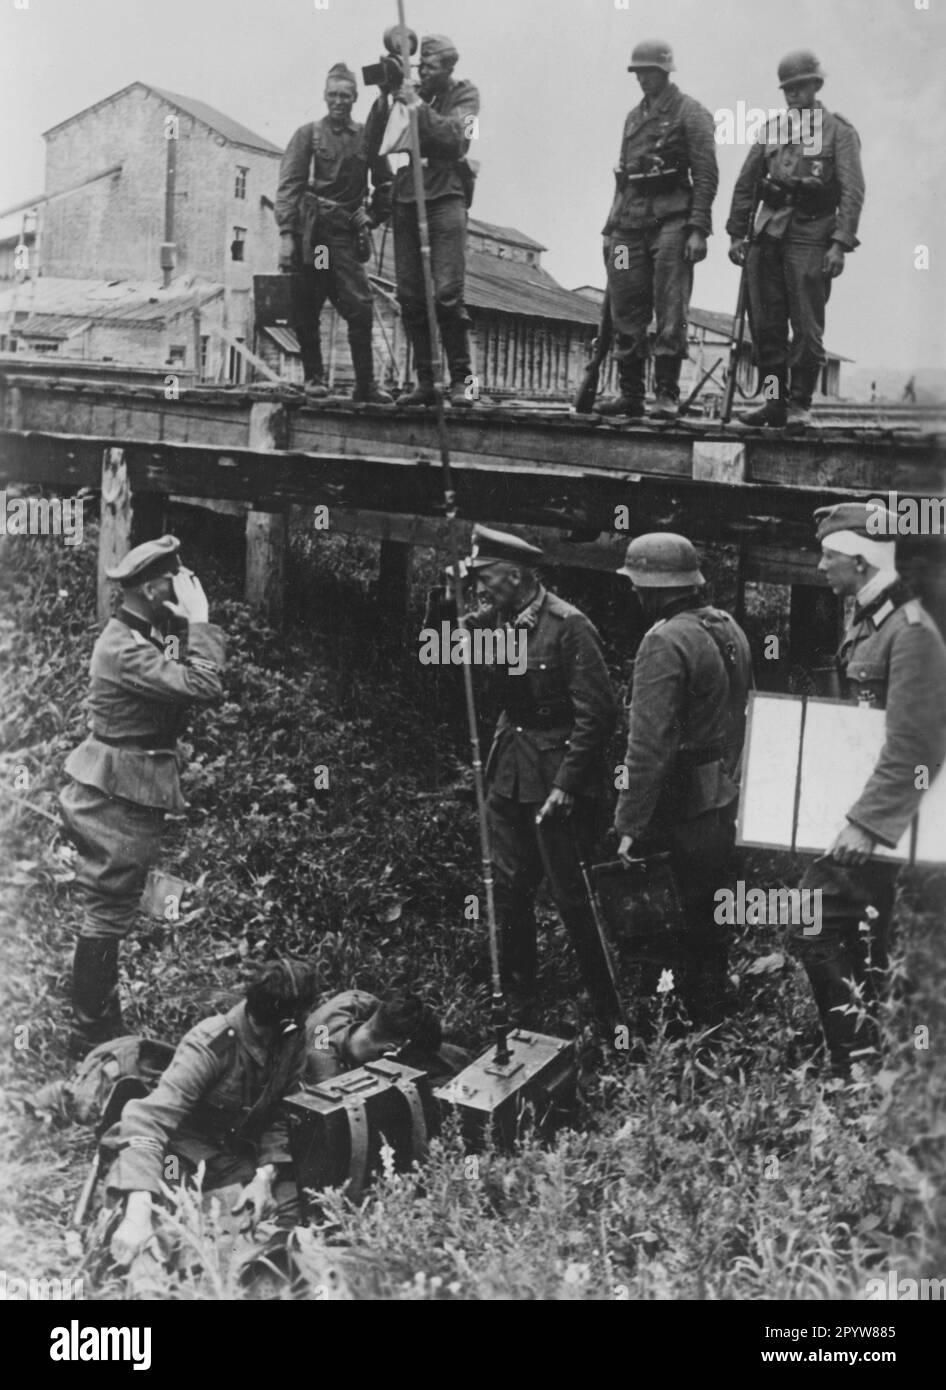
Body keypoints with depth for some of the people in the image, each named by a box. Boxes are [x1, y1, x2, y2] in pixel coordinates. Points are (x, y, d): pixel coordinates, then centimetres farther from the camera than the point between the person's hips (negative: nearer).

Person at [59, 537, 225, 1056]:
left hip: (130, 797, 11)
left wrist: (190, 625, 1)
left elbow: (195, 683, 9)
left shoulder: (148, 636, 11)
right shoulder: (124, 647, -21)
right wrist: (199, 619, -22)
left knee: (109, 914, 19)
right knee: (107, 916, 0)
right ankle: (91, 1033, 11)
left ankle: (102, 1023, 32)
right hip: (119, 798, -11)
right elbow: (204, 687, -30)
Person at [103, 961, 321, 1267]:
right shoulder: (210, 1045, -28)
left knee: (294, 1204, -16)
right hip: (181, 1152, -5)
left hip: (237, 1155, 5)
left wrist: (265, 1175, -21)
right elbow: (149, 1120, -37)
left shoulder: (293, 1040, -8)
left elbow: (279, 1115, -2)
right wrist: (139, 1210, -49)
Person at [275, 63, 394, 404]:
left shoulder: (366, 137, 9)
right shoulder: (308, 134, 3)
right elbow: (288, 186, -2)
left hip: (345, 233, 1)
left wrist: (374, 219, 10)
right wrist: (286, 235, -11)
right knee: (306, 309, 0)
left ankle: (365, 384, -4)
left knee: (360, 306, -8)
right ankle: (313, 377, 13)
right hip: (309, 231, -1)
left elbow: (385, 183, 20)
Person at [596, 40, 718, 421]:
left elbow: (706, 175, -7)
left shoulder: (690, 114, 0)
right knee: (626, 313, 4)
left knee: (670, 313, -8)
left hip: (671, 221, -6)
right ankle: (630, 394, 10)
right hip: (631, 223, 7)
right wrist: (611, 226, 17)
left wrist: (698, 230, -16)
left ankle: (667, 396, -6)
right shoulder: (634, 116, 20)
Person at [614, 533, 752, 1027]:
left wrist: (630, 825, -20)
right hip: (724, 800, 9)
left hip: (681, 813, -9)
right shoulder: (728, 627, 8)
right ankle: (714, 1015, 31)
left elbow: (649, 745, -24)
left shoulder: (665, 642, -20)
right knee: (709, 918, 19)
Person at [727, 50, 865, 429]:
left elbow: (853, 190, -5)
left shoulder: (839, 130, 4)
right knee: (765, 323, 1)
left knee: (806, 326, -5)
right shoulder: (771, 129, 17)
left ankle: (800, 405, 1)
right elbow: (745, 184, 18)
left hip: (811, 234, -4)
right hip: (768, 232, 4)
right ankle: (773, 401, 8)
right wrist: (737, 234, 8)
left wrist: (840, 244, -15)